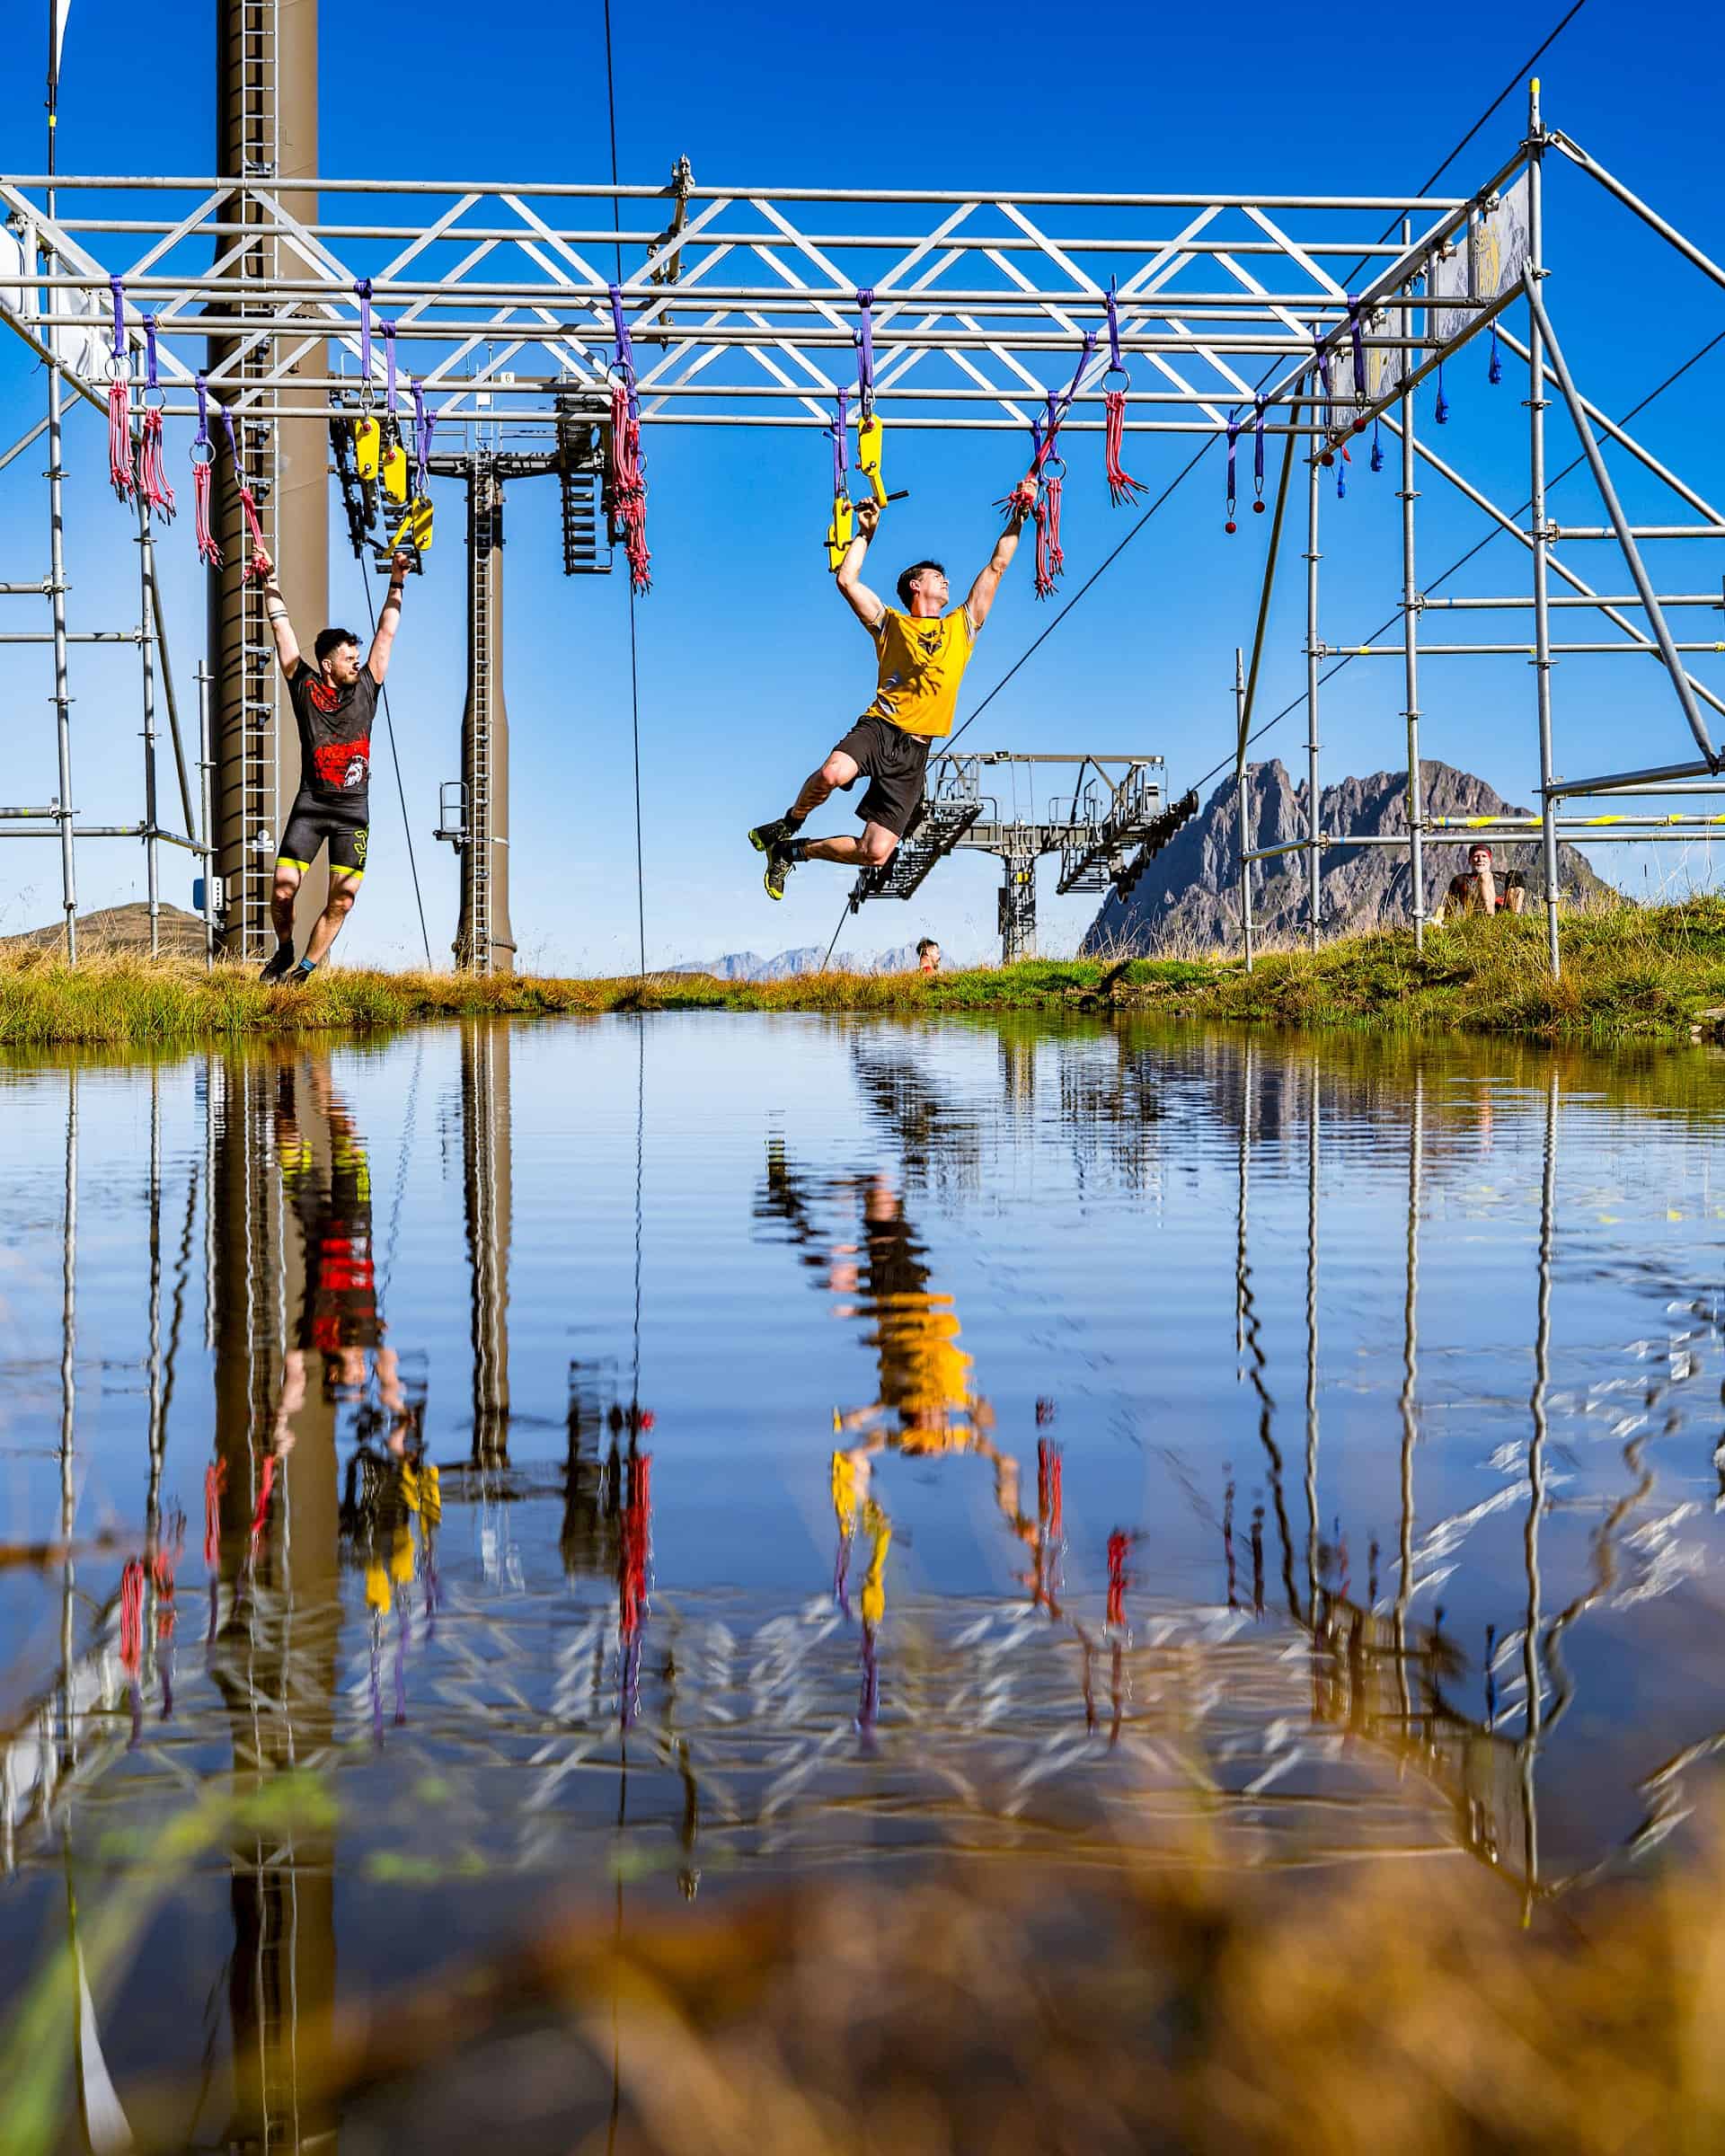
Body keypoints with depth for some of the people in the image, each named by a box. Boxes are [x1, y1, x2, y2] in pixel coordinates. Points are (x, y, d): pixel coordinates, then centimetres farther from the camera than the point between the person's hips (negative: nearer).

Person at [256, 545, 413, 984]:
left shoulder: (366, 688, 8)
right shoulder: (305, 687, 4)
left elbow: (386, 634, 12)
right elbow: (282, 629, 8)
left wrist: (396, 584, 10)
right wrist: (270, 581, 8)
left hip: (353, 808, 2)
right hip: (311, 803, -2)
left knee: (342, 900, -5)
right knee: (283, 888, -9)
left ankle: (305, 969, 6)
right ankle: (284, 953, 17)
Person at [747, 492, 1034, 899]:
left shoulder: (962, 626, 22)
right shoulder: (890, 622, 15)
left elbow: (997, 567, 23)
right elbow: (847, 579, 6)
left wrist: (1018, 518, 22)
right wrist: (866, 533, 14)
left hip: (914, 751, 3)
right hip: (879, 727, -3)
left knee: (876, 853, -9)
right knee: (832, 773, -39)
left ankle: (794, 851, 15)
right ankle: (789, 824, -6)